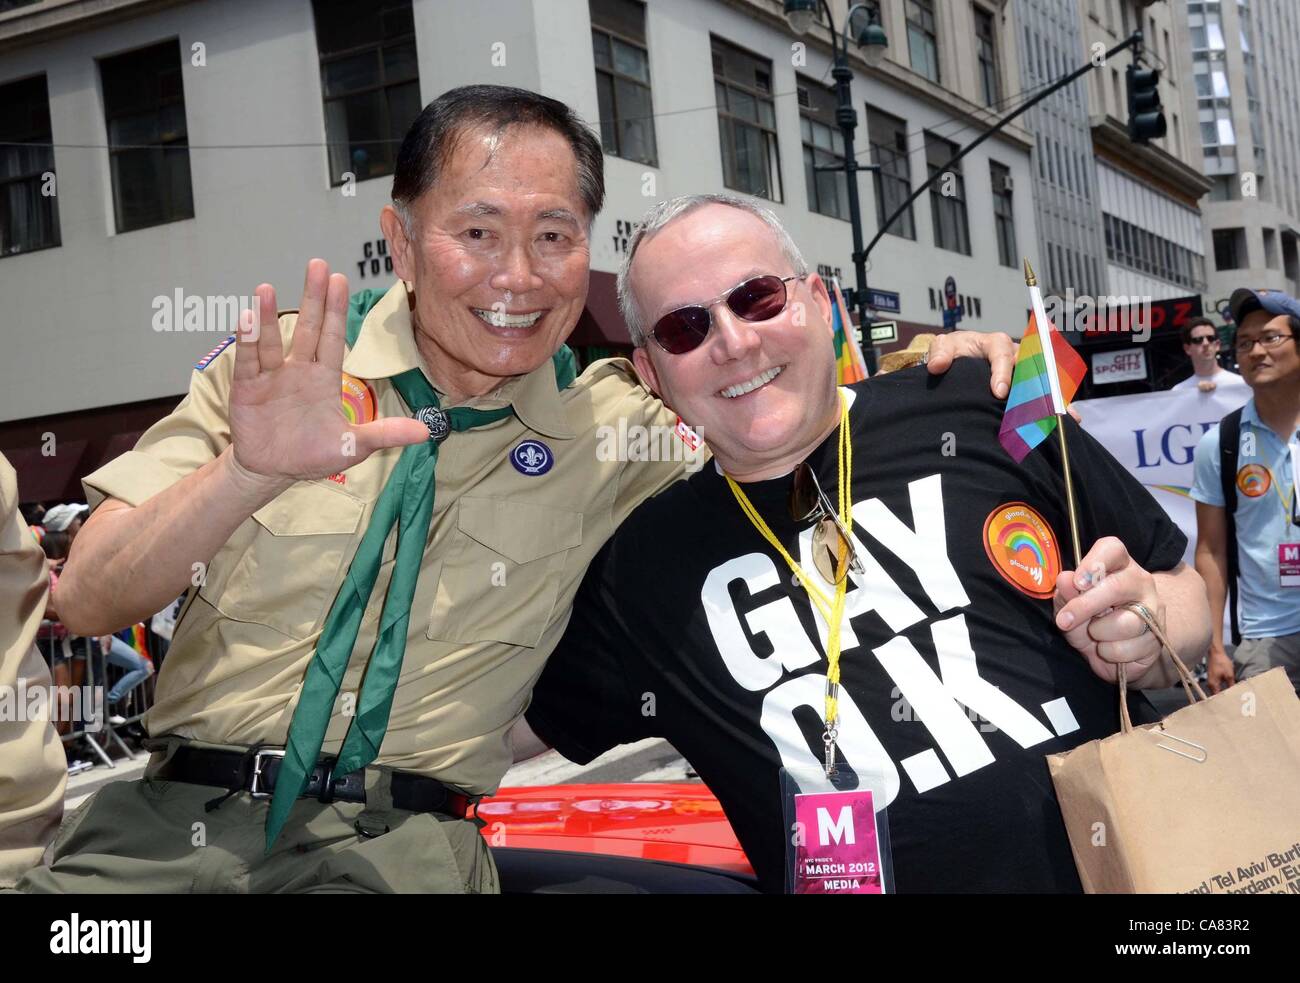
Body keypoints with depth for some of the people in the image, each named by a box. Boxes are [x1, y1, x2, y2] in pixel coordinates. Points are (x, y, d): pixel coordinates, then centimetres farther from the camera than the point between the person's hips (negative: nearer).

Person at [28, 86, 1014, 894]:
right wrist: (252, 469, -23)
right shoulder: (282, 365, 0)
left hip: (406, 838, 0)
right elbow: (90, 601, -4)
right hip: (179, 813, 0)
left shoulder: (610, 429, 4)